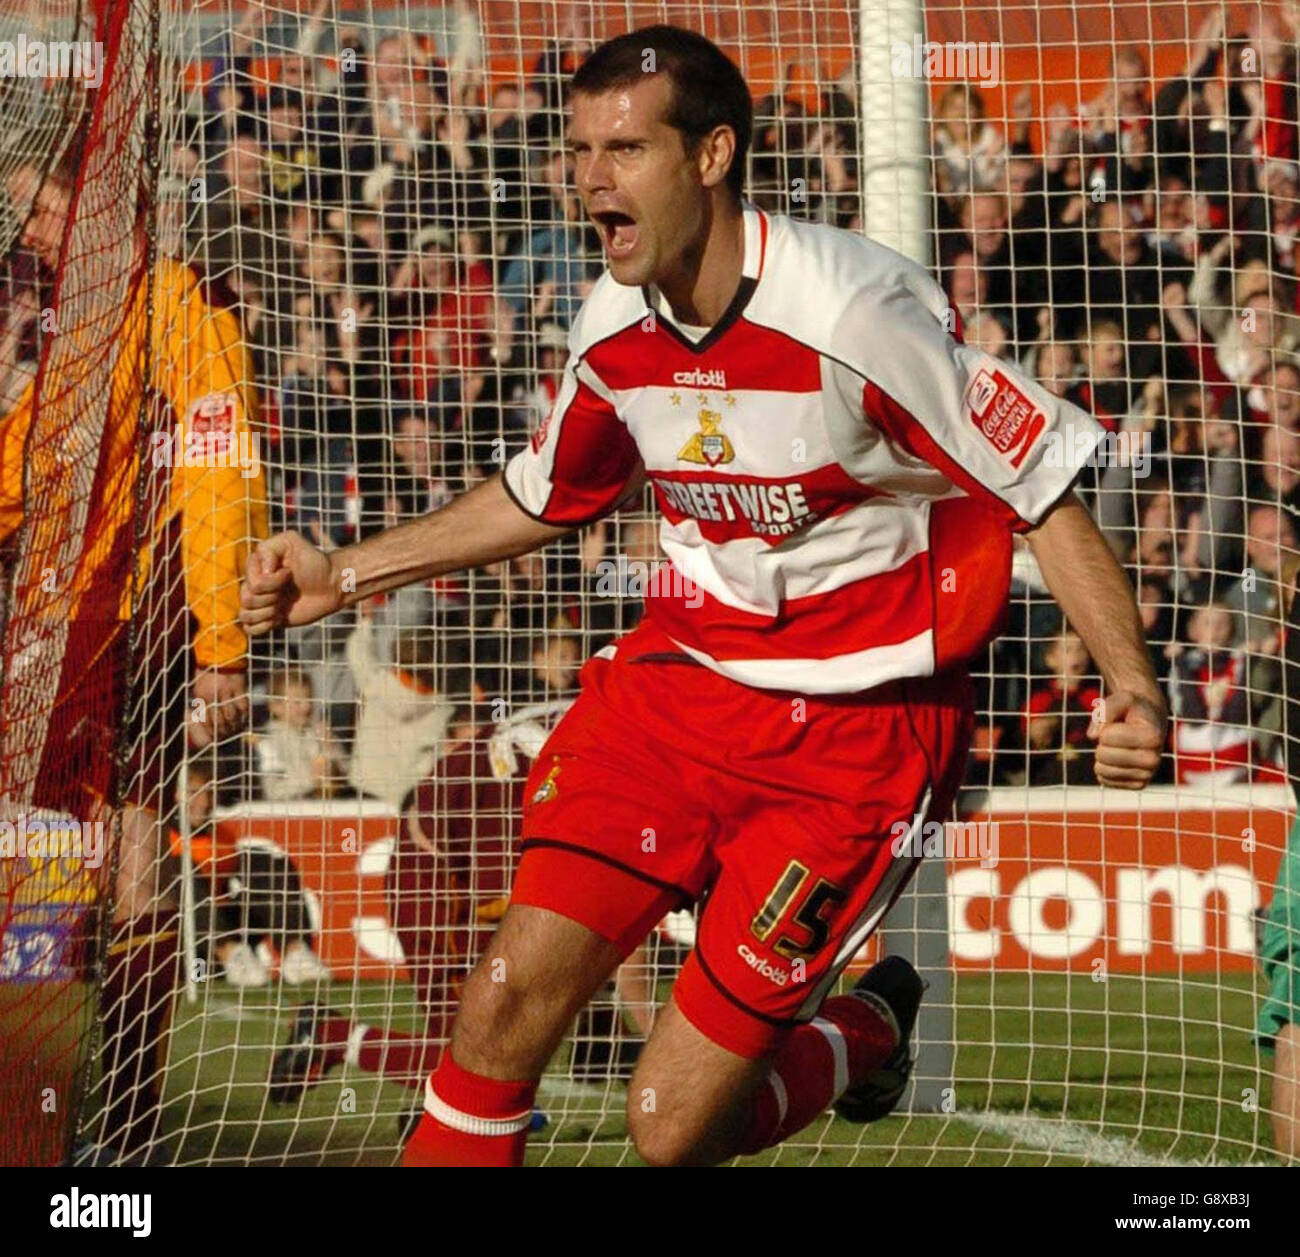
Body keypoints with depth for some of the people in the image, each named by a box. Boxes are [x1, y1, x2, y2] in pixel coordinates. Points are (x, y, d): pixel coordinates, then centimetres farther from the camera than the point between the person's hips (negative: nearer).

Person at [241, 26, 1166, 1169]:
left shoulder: (853, 310, -20)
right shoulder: (614, 327, -1)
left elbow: (1043, 492, -15)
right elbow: (542, 499, 20)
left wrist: (1136, 686, -28)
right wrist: (342, 576, 16)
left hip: (859, 729, -5)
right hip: (681, 678, 5)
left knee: (674, 1127, -7)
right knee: (508, 1001, -13)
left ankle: (866, 1032, 24)